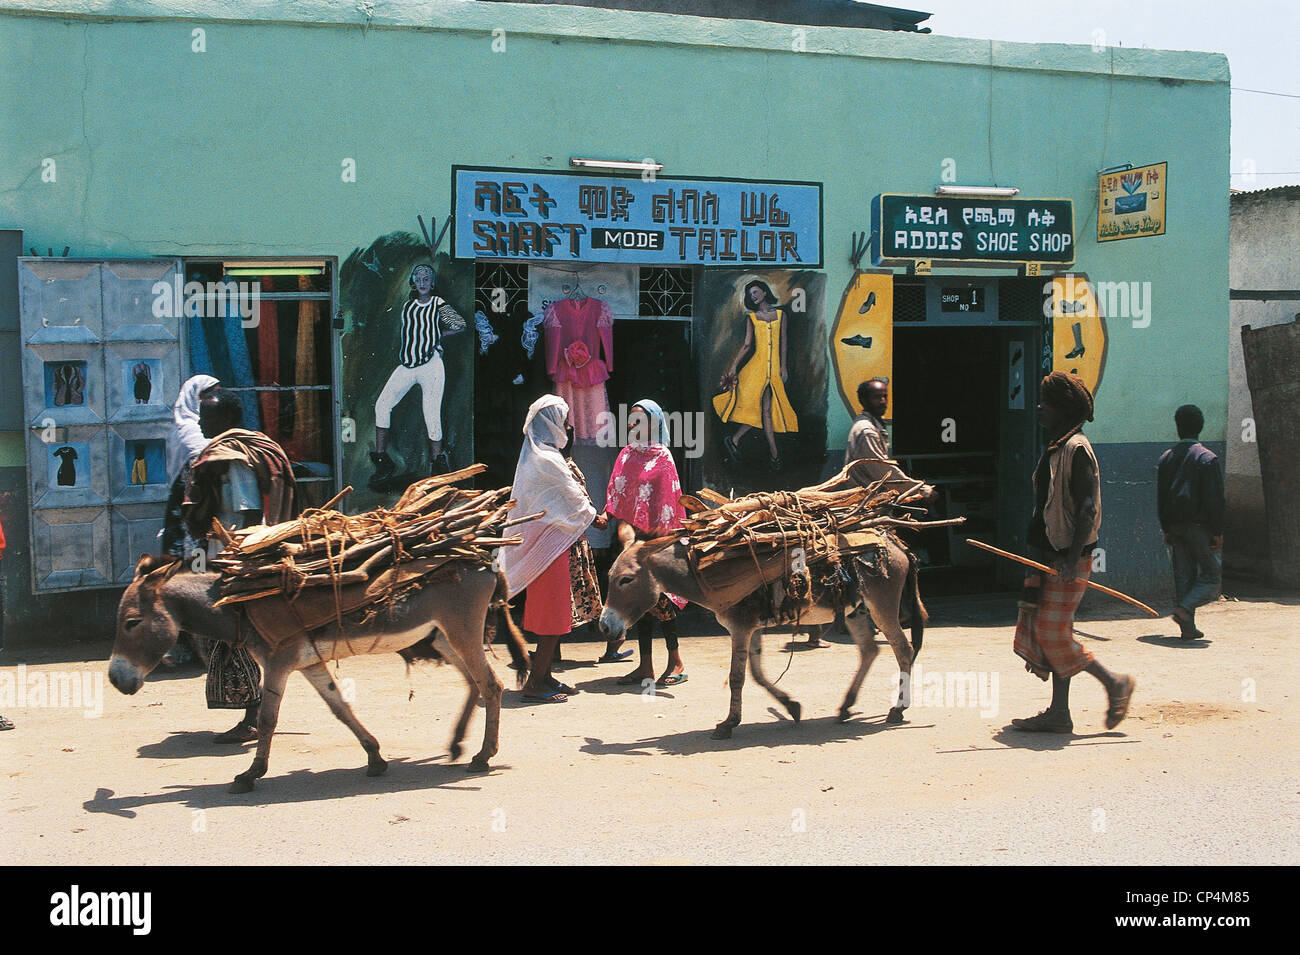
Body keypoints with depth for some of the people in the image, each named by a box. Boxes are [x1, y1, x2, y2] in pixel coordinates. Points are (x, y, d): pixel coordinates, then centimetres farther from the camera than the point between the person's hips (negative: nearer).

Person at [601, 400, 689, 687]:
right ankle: (646, 666, 9)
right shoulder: (627, 455, 12)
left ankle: (676, 662, 4)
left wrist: (660, 539, -13)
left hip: (655, 537, -6)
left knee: (658, 597, -6)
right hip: (634, 534, 6)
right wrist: (622, 526, -2)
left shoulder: (662, 458, -5)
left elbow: (668, 503, -8)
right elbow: (619, 497, 13)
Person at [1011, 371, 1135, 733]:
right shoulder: (1056, 447, 15)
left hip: (1069, 557, -10)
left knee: (1052, 632, -9)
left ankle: (1114, 684, 6)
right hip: (1050, 554, 10)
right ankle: (1059, 712, 13)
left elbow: (1087, 509, -19)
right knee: (1047, 632, 8)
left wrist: (1072, 558, -23)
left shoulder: (1076, 449, -14)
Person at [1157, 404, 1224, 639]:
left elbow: (1160, 498, 11)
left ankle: (1187, 626, 7)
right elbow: (1214, 498, -12)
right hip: (1199, 524, -5)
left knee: (1183, 576, 9)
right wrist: (1217, 532, -7)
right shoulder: (1207, 458, -9)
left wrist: (1167, 529, 17)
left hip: (1176, 525, 5)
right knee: (1211, 576, 3)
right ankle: (1184, 609, -18)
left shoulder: (1166, 458, 7)